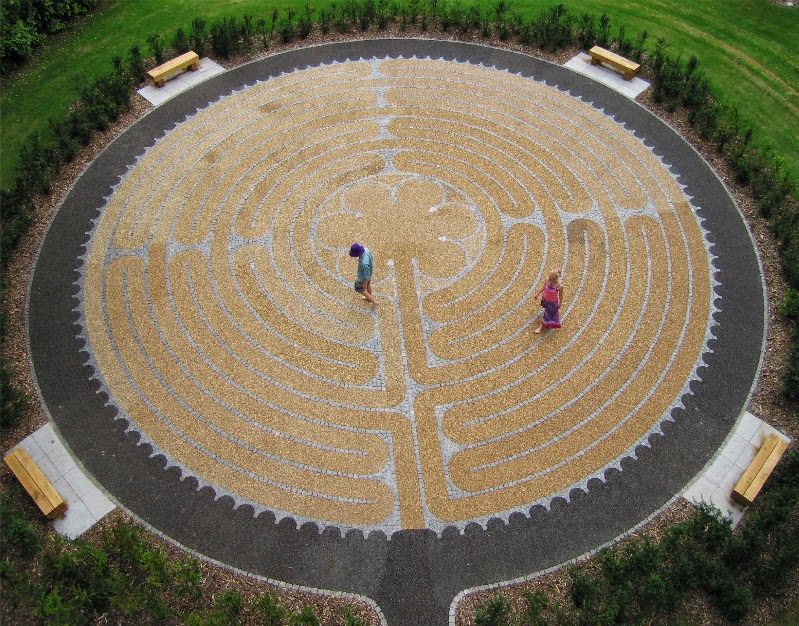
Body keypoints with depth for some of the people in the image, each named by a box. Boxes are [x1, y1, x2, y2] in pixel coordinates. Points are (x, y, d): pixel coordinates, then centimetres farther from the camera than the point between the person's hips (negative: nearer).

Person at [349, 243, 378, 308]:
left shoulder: (364, 263, -46)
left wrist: (364, 285, -11)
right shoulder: (366, 250, -26)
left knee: (359, 289, 23)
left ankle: (373, 301, 34)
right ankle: (369, 297, 60)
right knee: (368, 285, 33)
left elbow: (367, 276, -29)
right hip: (369, 271, 7)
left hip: (363, 278, -7)